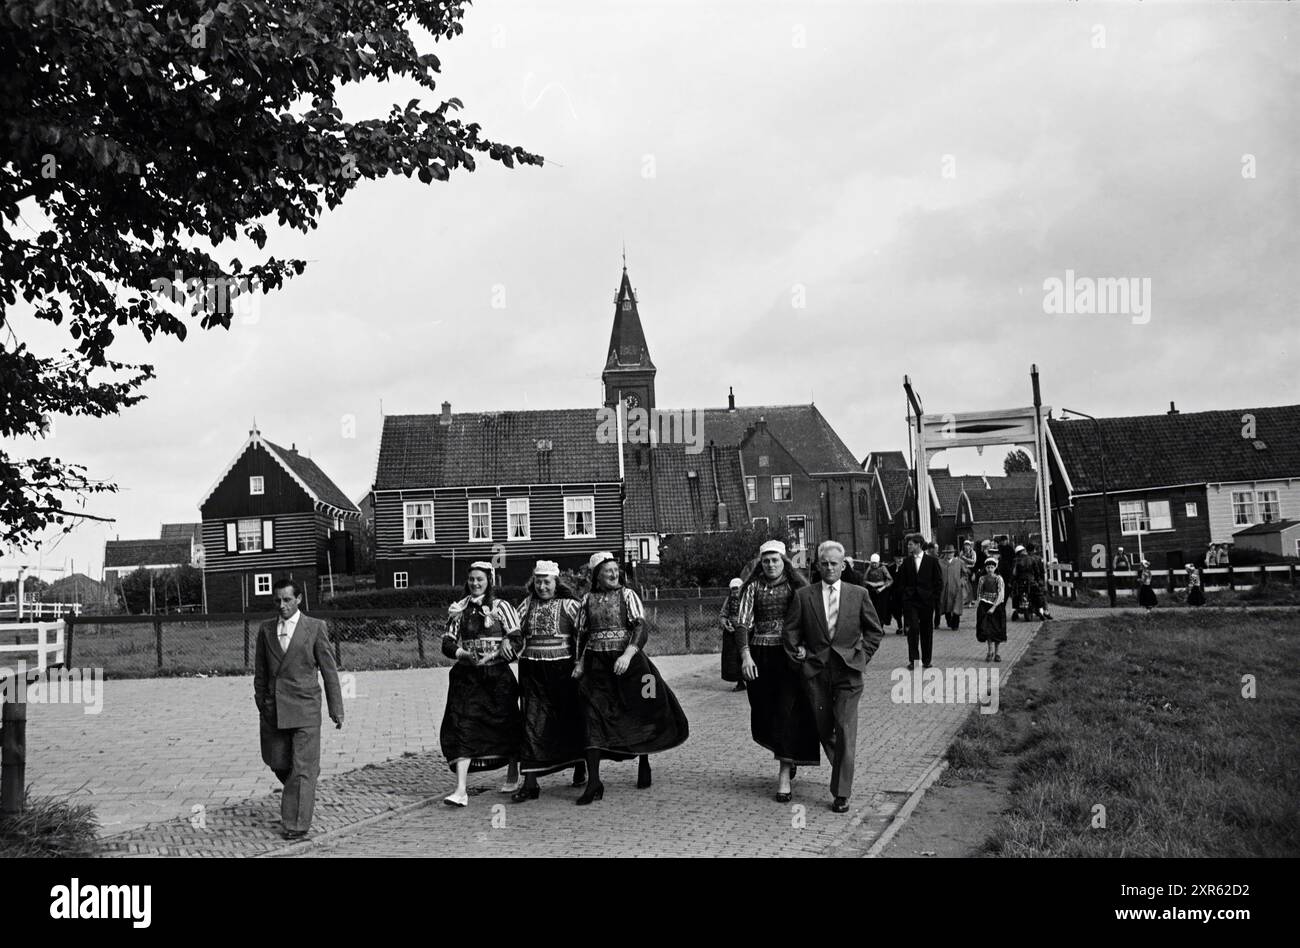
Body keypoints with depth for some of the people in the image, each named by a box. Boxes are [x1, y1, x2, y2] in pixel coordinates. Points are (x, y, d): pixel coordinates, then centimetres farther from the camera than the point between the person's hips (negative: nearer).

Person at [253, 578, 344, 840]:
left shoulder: (315, 627, -1)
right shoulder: (266, 629, 8)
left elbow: (329, 670, 1)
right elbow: (260, 673, 14)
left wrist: (336, 709, 0)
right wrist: (261, 707, 13)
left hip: (305, 709, -4)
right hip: (273, 709, 4)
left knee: (302, 767, -4)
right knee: (277, 763, 10)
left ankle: (297, 824, 1)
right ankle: (300, 793, 39)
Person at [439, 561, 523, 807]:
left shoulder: (501, 607, 2)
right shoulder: (458, 609, 10)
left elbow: (516, 639, -5)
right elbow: (448, 643, 7)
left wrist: (491, 656, -17)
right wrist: (464, 654, -12)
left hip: (497, 675, -2)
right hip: (467, 675, 2)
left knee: (506, 725, 6)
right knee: (462, 727, -11)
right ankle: (461, 790, -16)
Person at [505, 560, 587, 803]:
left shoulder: (568, 604, -1)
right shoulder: (527, 604, 10)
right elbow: (517, 632, 15)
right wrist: (507, 641, -7)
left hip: (563, 669, -2)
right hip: (532, 671, 3)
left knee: (570, 718, 9)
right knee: (533, 721, -3)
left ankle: (580, 767, 33)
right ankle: (530, 782, -4)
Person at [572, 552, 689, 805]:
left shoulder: (627, 595, 0)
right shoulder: (587, 600, 8)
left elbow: (640, 627, -11)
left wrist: (628, 653, -25)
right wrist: (580, 662, 6)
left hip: (628, 662, -1)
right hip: (596, 665, 1)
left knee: (638, 712, 7)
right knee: (593, 718, -9)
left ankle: (644, 764, 34)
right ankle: (593, 783, -10)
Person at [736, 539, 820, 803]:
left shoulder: (797, 586, 2)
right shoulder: (754, 587, 5)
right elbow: (743, 623, 0)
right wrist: (745, 655, -11)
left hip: (790, 655, -2)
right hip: (760, 655, 2)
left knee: (787, 712, -8)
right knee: (765, 712, 6)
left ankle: (784, 776, -5)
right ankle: (789, 759, 32)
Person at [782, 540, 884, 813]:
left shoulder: (858, 594, 4)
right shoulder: (803, 596, 3)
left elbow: (874, 631, 12)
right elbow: (791, 630, 8)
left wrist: (861, 656, 4)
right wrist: (799, 655, -1)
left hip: (848, 671, -1)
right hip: (816, 672, 1)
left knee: (845, 731, -6)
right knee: (824, 729, 9)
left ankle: (841, 793, -2)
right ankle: (842, 768, 35)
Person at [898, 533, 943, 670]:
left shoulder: (932, 561, 0)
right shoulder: (907, 562, 7)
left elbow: (939, 582, 2)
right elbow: (902, 581, 14)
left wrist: (934, 598, -2)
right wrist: (905, 595, 3)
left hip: (927, 601, -1)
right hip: (911, 601, 1)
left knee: (927, 631, 6)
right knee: (913, 629, -11)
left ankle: (926, 660, 16)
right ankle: (913, 660, -6)